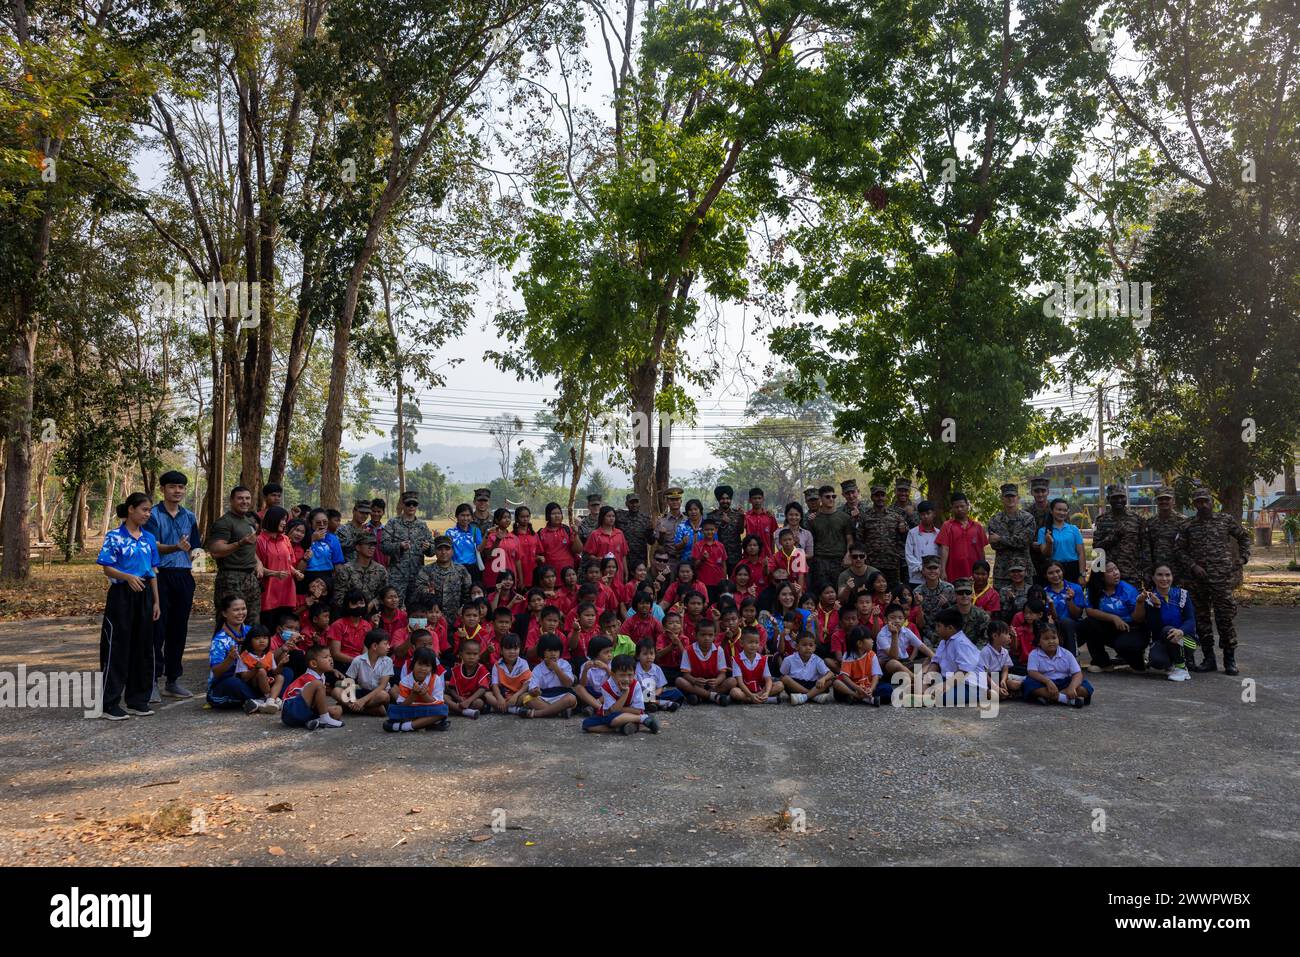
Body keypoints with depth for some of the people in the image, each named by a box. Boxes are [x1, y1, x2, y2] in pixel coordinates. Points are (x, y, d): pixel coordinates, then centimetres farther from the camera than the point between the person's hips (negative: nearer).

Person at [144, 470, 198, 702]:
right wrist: (175, 547, -31)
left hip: (184, 576, 5)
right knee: (157, 629, -5)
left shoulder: (189, 517, 14)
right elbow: (154, 546, -14)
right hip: (161, 576, -5)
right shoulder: (153, 515, -2)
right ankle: (153, 681, 0)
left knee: (178, 630, 9)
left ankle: (172, 680, 17)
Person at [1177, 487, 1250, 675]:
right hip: (1197, 579, 2)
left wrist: (1243, 558, 6)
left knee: (1225, 617, -4)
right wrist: (1193, 566, -5)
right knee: (1201, 618, 6)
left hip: (1222, 576, -2)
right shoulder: (1188, 525, 7)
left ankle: (1230, 660, 6)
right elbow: (1181, 550, 10)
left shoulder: (1226, 519, 5)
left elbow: (1244, 537, 17)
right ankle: (1209, 659, 15)